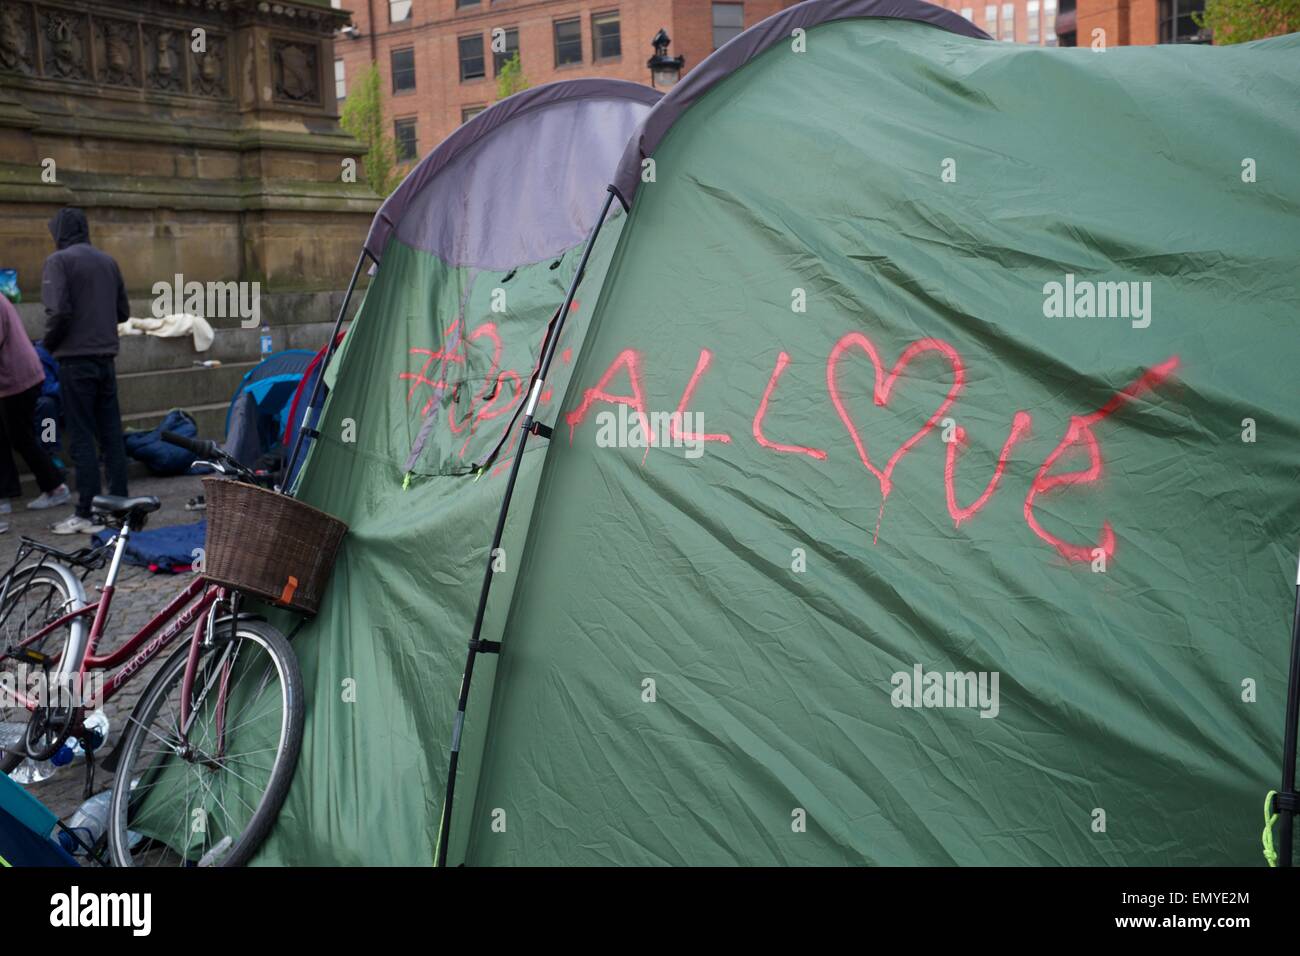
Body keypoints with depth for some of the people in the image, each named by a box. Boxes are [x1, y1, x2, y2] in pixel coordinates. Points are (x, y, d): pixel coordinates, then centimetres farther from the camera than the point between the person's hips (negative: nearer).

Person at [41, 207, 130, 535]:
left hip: (76, 360, -6)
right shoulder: (108, 261, 12)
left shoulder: (59, 261, -8)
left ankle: (88, 514, -2)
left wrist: (49, 342, -2)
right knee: (111, 434, 10)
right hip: (106, 358, 6)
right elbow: (123, 311, 14)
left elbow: (58, 311, -17)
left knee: (81, 438, -3)